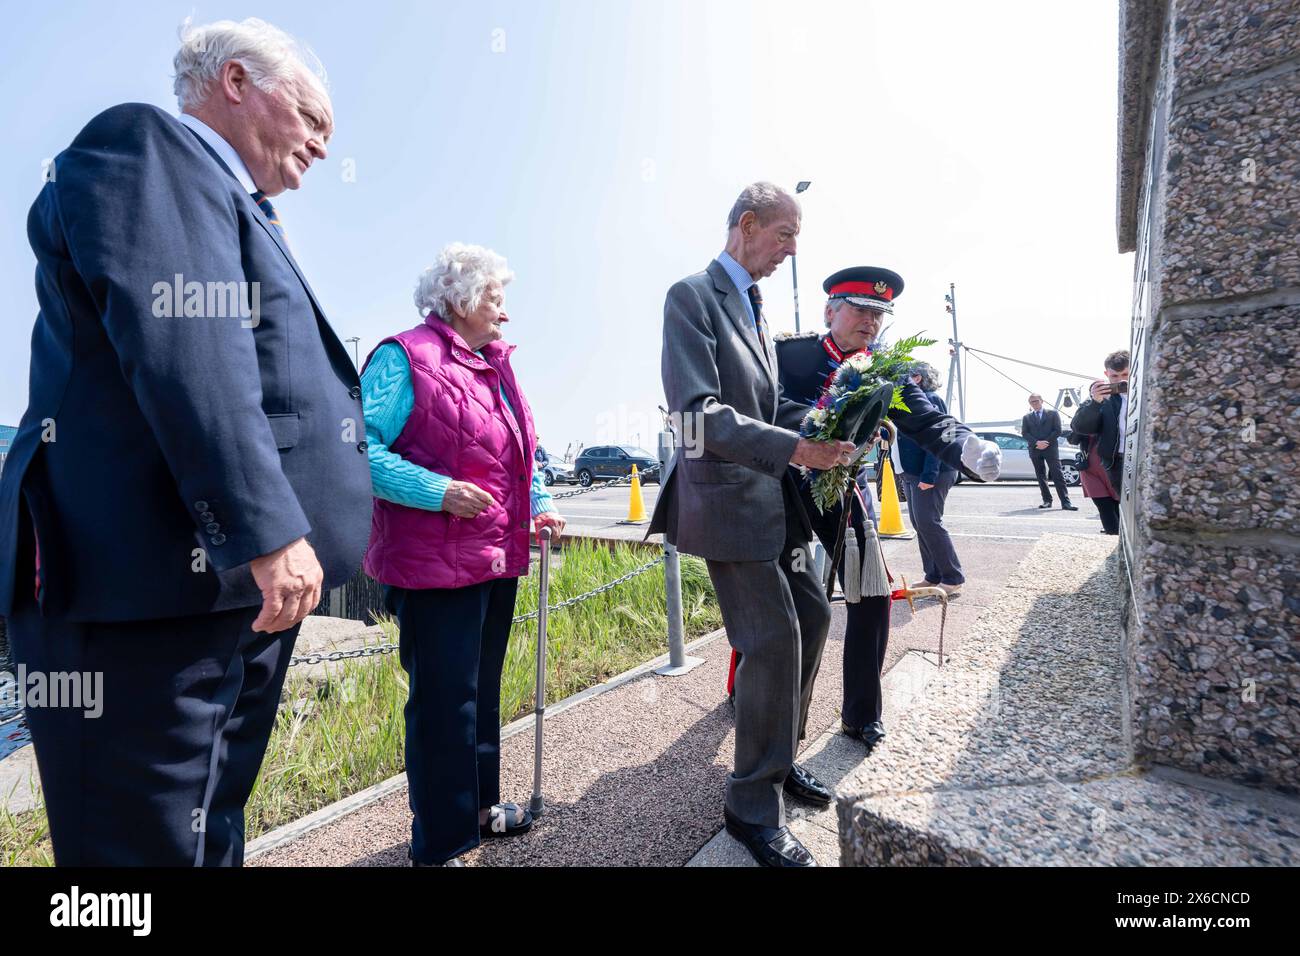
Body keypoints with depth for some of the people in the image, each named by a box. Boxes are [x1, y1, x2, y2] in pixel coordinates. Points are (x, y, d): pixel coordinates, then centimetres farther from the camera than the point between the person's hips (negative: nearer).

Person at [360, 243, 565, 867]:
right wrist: (437, 492, -24)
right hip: (435, 564, -8)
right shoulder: (405, 357, -9)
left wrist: (540, 506, 7)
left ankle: (478, 804, 40)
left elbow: (521, 452, 22)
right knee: (445, 701, 1)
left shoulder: (495, 366, 16)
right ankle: (438, 845, 22)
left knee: (482, 690, 20)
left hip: (500, 559, 9)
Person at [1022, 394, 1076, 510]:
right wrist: (1037, 443, -13)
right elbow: (1024, 433, 3)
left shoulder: (1052, 413, 7)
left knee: (1058, 475, -8)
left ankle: (1065, 502, -11)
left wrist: (1046, 442, -12)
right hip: (1035, 450, 3)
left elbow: (1057, 430, -1)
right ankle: (1047, 500, 11)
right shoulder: (1026, 417, 12)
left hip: (1051, 448, -3)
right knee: (1041, 476, 5)